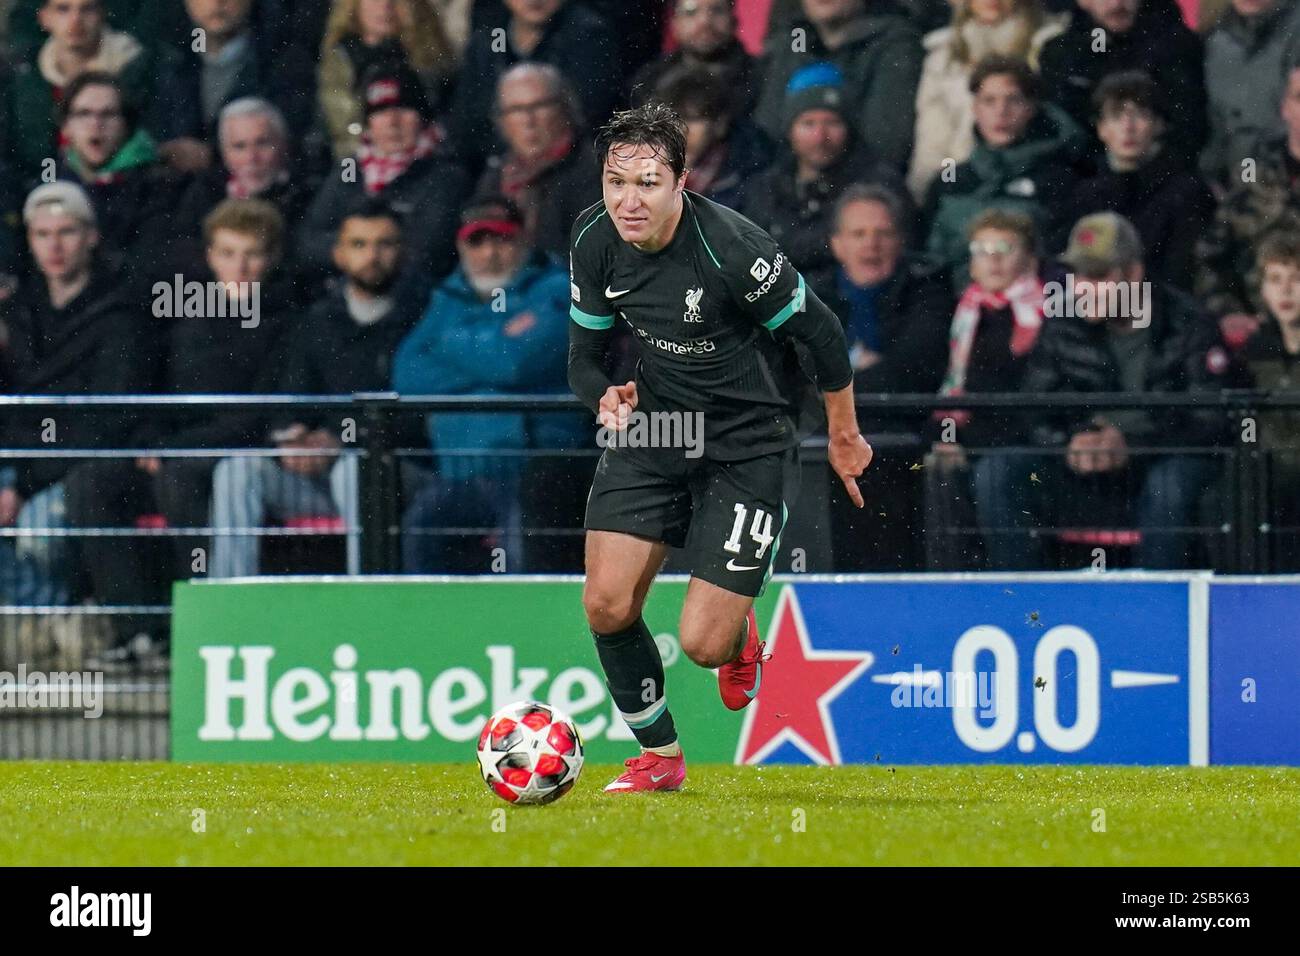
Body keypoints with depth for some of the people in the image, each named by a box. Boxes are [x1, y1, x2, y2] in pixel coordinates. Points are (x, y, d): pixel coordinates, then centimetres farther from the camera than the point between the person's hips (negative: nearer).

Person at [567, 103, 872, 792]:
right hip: (657, 425, 5)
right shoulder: (594, 241, -9)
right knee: (607, 604, -7)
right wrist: (606, 396, -19)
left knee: (702, 643, -10)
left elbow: (821, 334, -14)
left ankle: (739, 636, 30)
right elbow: (584, 354, 5)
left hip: (750, 443, -5)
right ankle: (659, 756, 18)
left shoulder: (731, 248, -28)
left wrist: (843, 437, 0)